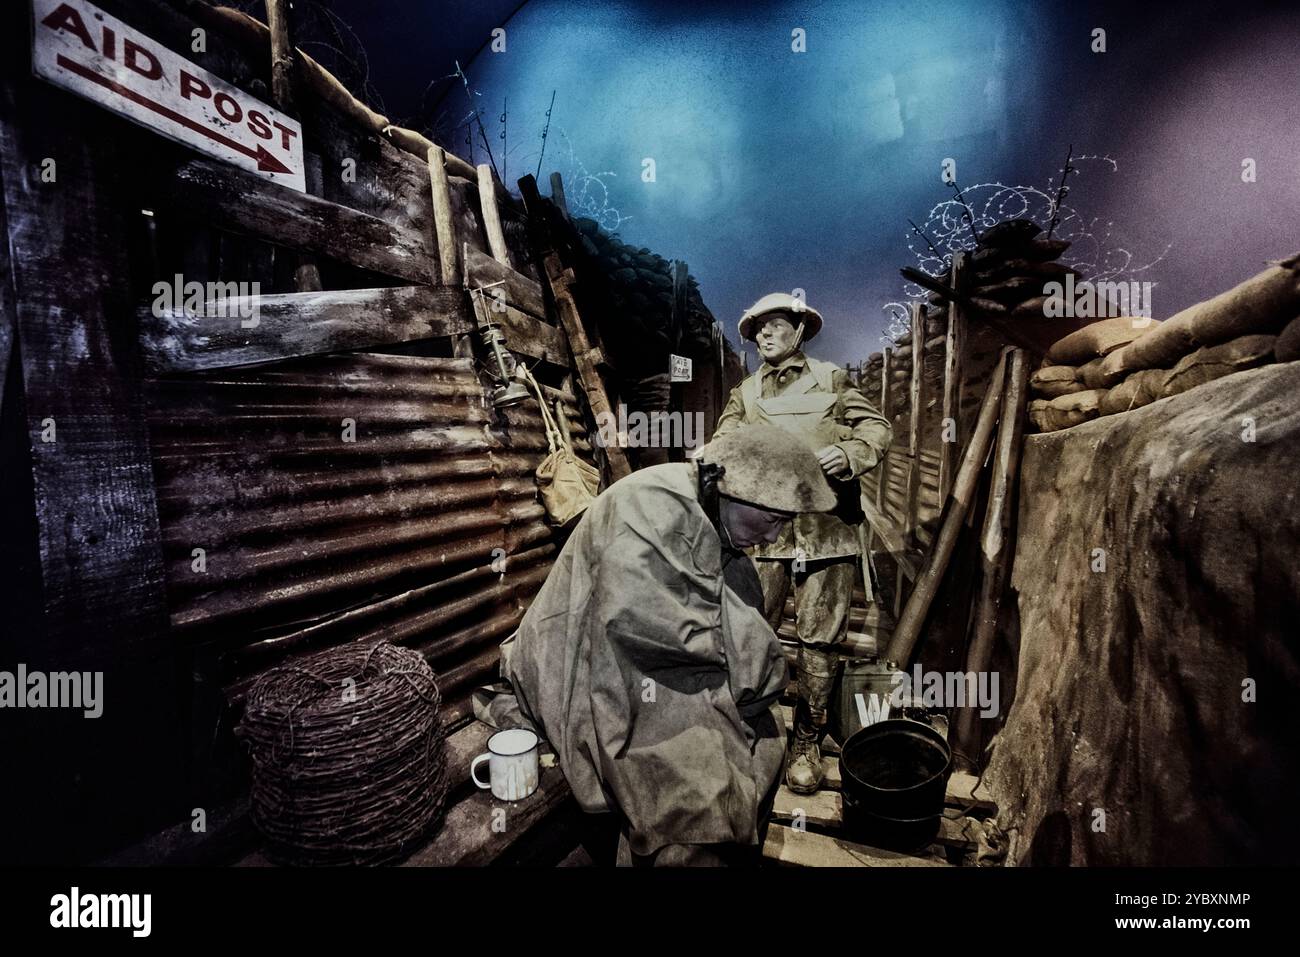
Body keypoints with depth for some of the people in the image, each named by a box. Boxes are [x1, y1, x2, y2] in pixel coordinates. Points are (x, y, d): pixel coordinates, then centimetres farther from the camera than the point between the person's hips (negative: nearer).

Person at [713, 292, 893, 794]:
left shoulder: (831, 379, 14)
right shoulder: (744, 392, 18)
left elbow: (877, 428, 7)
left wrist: (850, 453, -14)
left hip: (826, 526, -1)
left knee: (819, 638, 3)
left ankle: (807, 742, 20)